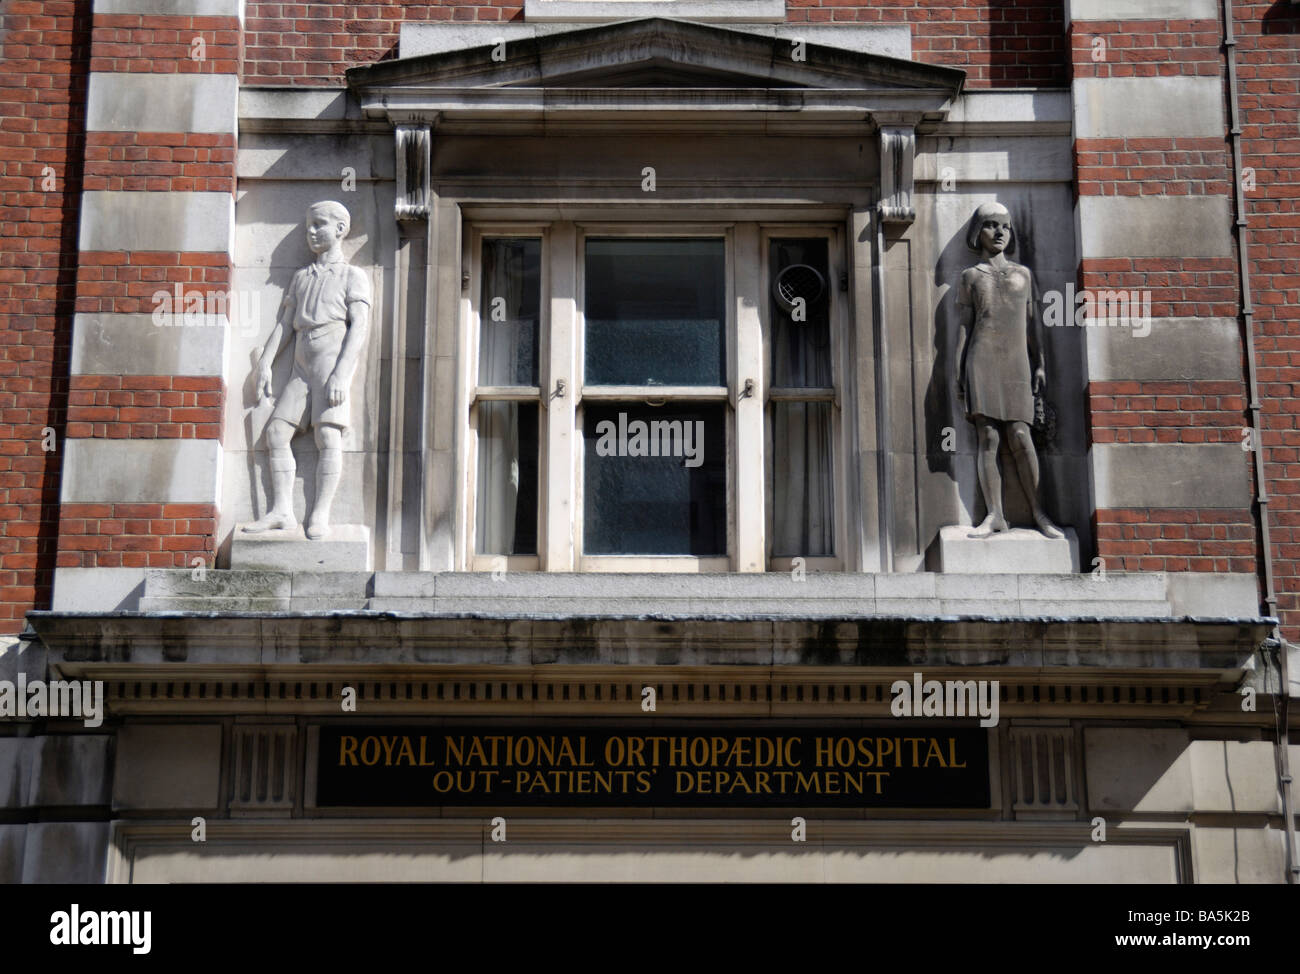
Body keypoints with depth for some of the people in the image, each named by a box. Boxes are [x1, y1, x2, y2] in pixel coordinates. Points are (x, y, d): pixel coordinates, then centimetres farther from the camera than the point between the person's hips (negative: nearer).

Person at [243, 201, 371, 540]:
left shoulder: (353, 276, 7)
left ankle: (320, 516, -14)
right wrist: (264, 363, 5)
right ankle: (282, 512, -5)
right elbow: (284, 324, 19)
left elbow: (359, 327, -5)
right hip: (302, 366, 6)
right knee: (276, 431, -4)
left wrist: (341, 374, -18)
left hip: (334, 359, -6)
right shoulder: (301, 277, 25)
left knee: (328, 436, -13)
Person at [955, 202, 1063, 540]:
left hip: (1017, 363, 1)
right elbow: (965, 327, 11)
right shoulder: (971, 277, 14)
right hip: (983, 361, -1)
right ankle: (994, 515, -10)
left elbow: (1031, 323, 18)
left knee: (1020, 437, -9)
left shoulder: (1023, 273, 19)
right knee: (988, 438, -9)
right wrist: (959, 373, 5)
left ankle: (1038, 511, -3)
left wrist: (1040, 364, 9)